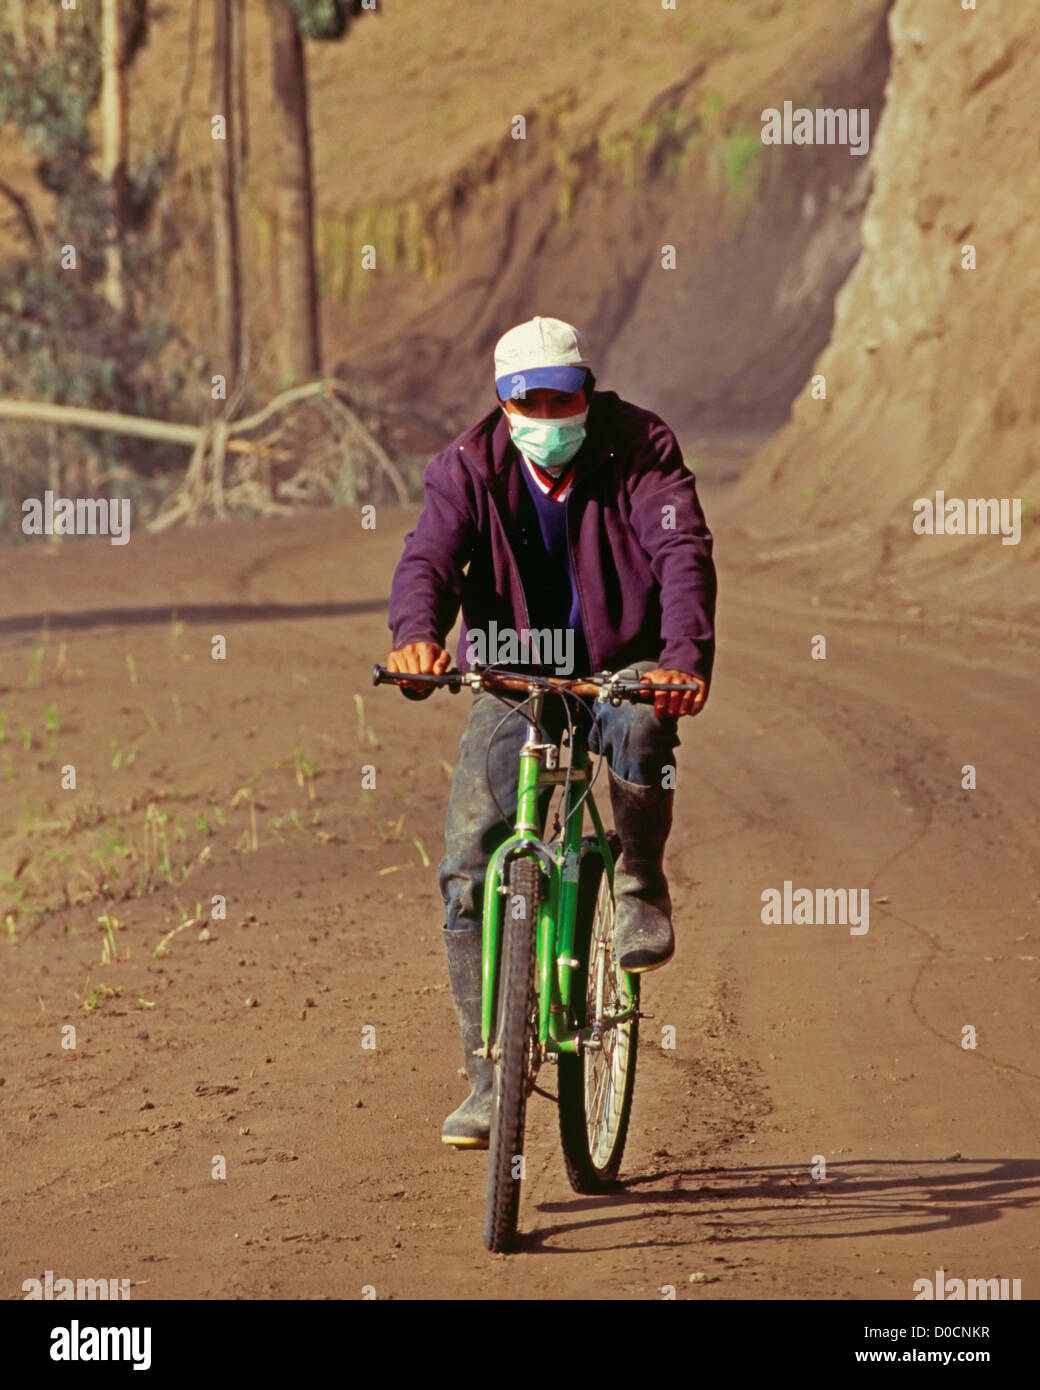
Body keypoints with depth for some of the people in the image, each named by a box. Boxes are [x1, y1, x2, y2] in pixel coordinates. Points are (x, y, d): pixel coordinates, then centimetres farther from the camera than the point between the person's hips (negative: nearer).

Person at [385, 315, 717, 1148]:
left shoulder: (639, 449, -11)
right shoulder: (471, 467, -8)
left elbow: (682, 552, -25)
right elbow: (430, 556, -22)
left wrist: (686, 658, -43)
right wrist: (418, 634, -46)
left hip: (621, 669, -2)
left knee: (641, 724, -39)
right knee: (468, 870, -11)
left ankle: (642, 885, -9)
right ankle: (488, 1077, -2)